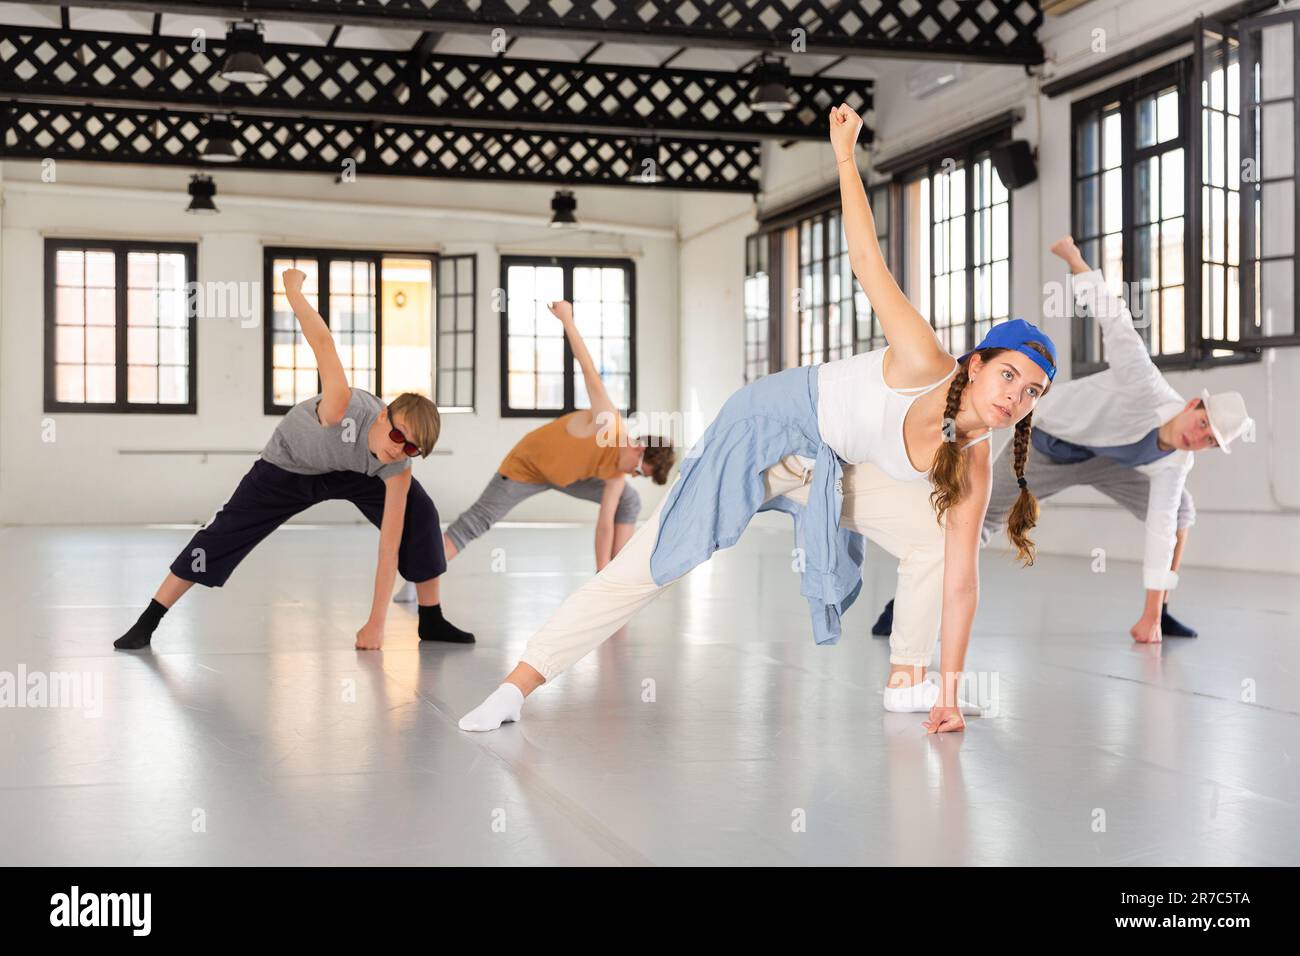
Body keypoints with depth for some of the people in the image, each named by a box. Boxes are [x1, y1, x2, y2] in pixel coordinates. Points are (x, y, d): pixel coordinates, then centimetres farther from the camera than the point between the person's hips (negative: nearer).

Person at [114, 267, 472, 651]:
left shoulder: (397, 469, -32)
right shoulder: (345, 410, -47)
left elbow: (390, 546, -30)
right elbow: (324, 344, -41)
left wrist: (376, 623, -30)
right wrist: (294, 290, -29)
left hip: (350, 471, 3)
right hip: (288, 463, -3)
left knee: (418, 515, -15)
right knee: (226, 532, -9)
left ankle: (432, 621, 0)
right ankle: (148, 622, 3)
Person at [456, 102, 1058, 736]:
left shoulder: (971, 465, -13)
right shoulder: (925, 366, -30)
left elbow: (961, 579, -11)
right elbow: (869, 265, -26)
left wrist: (950, 691, -12)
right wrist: (844, 155, -25)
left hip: (833, 468, 6)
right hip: (772, 425, -6)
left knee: (939, 536, -5)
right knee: (648, 564, -11)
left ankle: (905, 679, 13)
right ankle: (520, 682, -6)